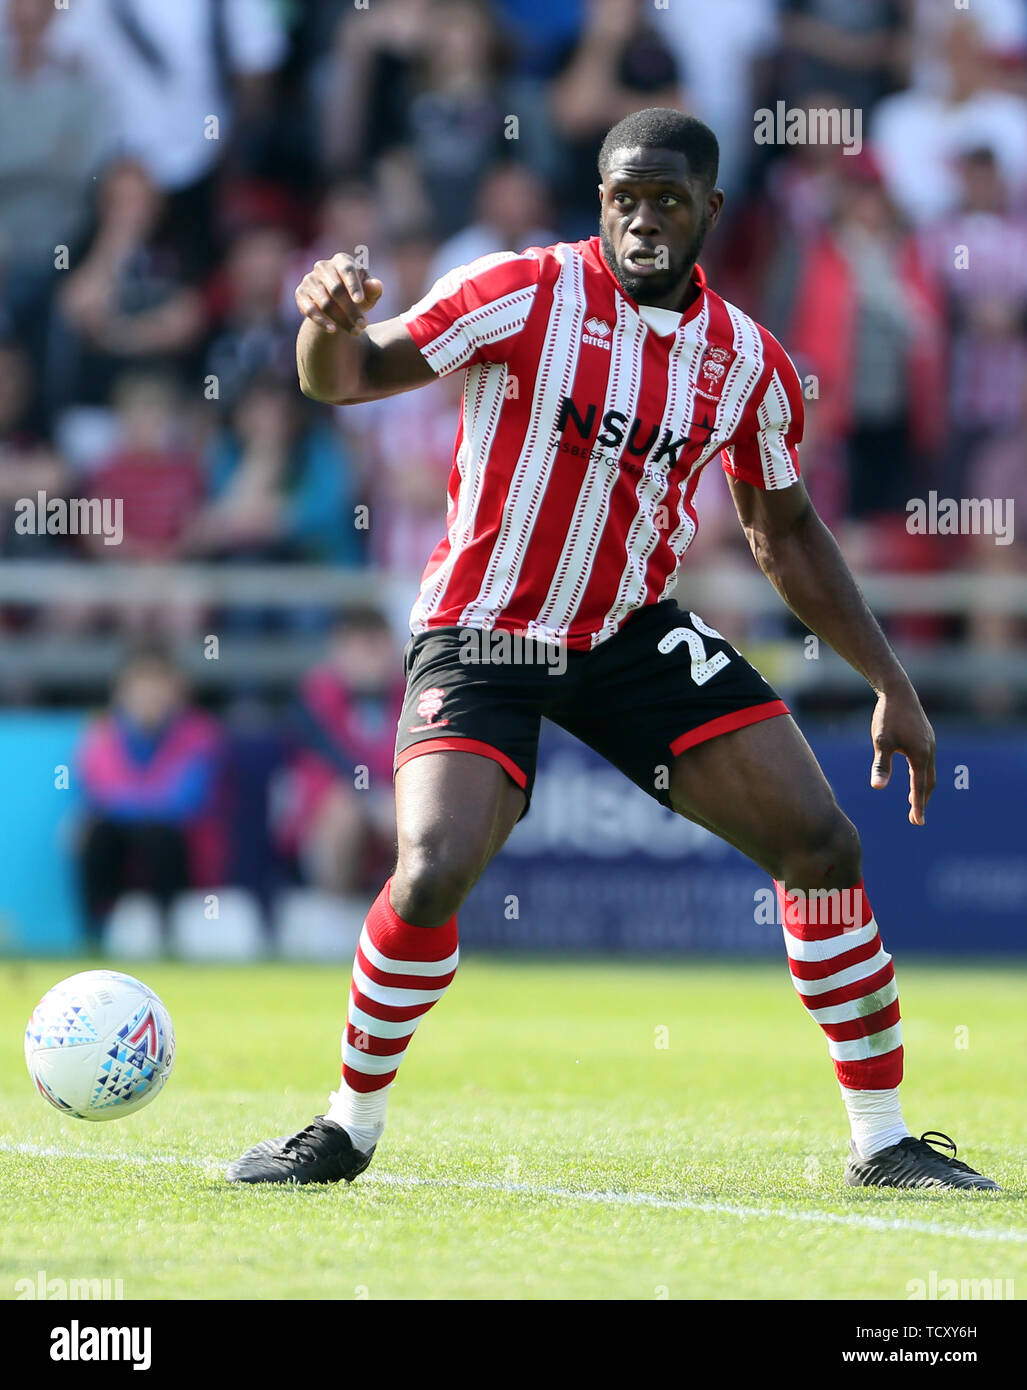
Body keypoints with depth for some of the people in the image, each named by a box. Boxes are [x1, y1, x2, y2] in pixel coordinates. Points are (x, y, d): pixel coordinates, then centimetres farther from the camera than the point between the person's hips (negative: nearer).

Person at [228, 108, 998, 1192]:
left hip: (635, 634, 4)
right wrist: (329, 321, -39)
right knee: (432, 878, -24)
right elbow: (346, 376, -14)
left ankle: (882, 1142, 9)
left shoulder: (747, 361, 0)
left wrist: (890, 685, 11)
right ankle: (349, 1128, 1)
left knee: (823, 847, -4)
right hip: (482, 637, -4)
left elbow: (785, 535, 13)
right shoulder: (526, 295, -13)